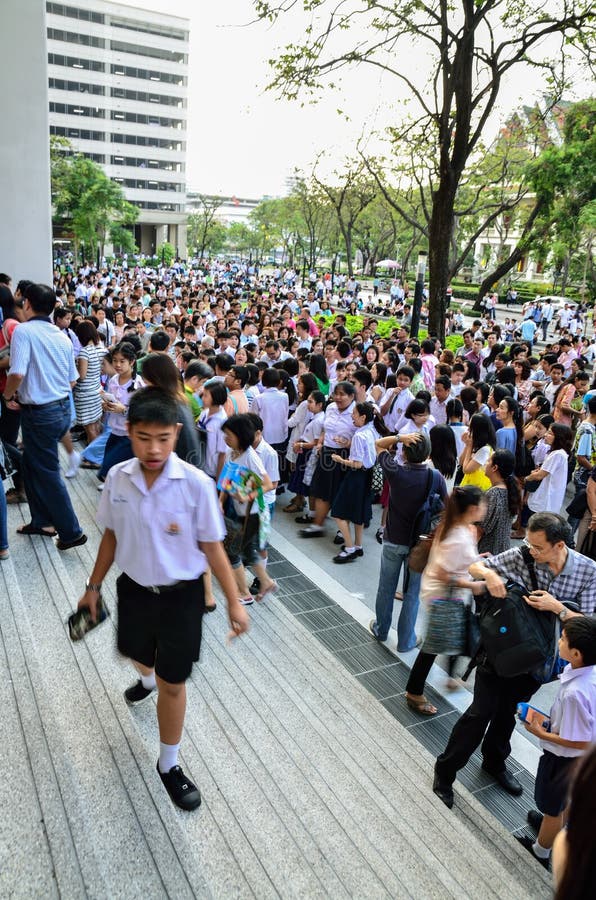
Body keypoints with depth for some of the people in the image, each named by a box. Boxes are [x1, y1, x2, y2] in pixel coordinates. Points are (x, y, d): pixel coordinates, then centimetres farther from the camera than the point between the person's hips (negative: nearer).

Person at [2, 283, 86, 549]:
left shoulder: (23, 330, -13)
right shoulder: (62, 336, 8)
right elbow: (72, 380, 12)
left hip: (40, 414, -7)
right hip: (63, 408, 7)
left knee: (48, 474, 4)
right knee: (31, 465, 22)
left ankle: (72, 532, 11)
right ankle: (42, 521, 32)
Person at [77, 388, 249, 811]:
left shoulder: (196, 484, -24)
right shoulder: (117, 478, -13)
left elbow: (212, 547, -14)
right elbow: (111, 536, 2)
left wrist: (234, 602, -11)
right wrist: (94, 586, 11)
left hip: (181, 595, -4)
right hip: (134, 589, 4)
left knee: (173, 683, 8)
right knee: (138, 655, 30)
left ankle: (169, 764, 33)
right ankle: (147, 679, 69)